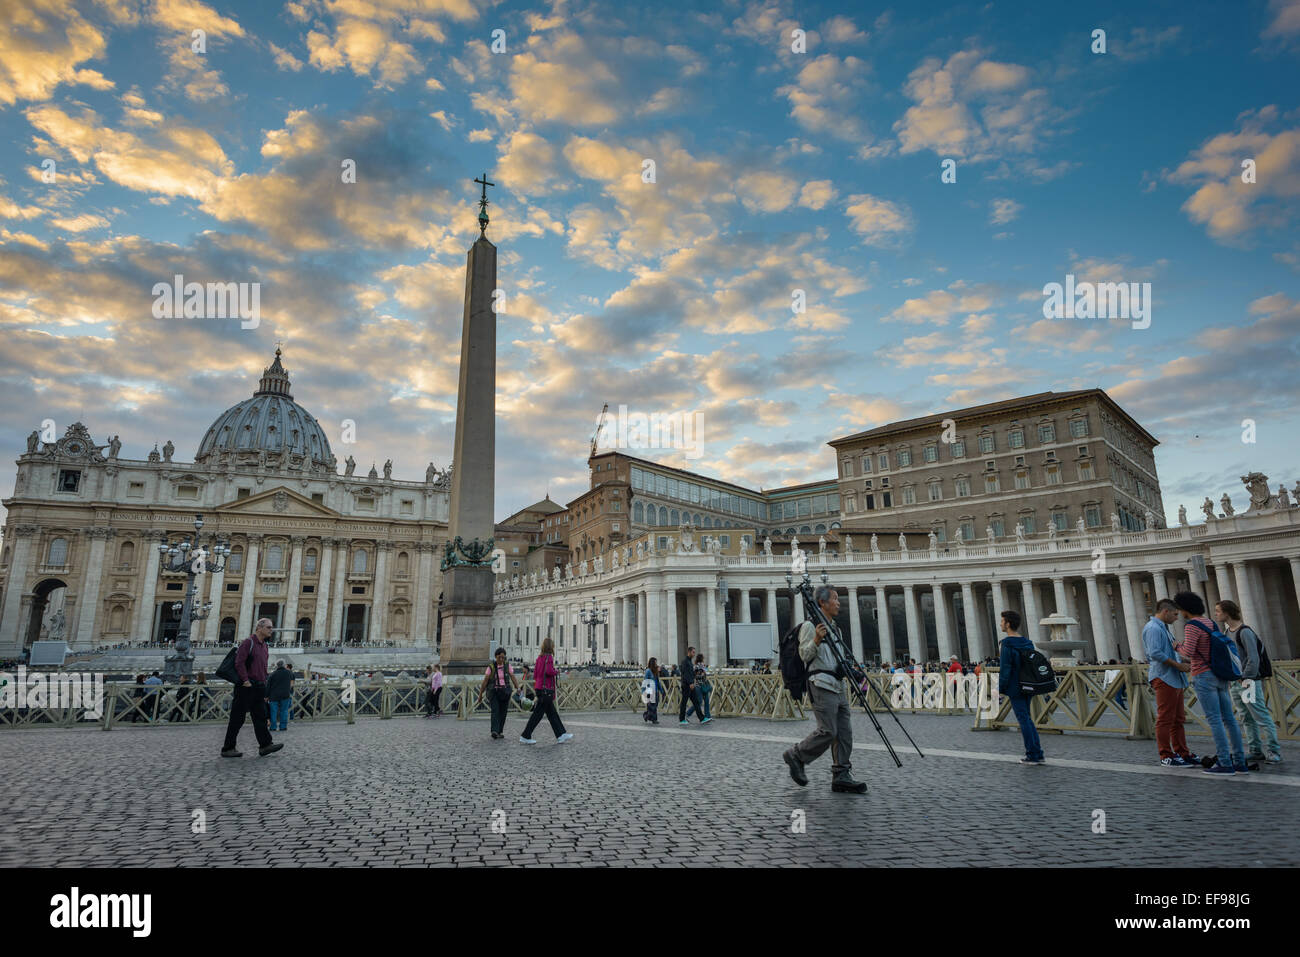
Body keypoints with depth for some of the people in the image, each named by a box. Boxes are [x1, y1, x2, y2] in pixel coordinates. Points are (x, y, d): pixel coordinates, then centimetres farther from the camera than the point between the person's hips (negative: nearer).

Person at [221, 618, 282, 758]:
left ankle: (265, 745, -2)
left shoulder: (264, 646, 18)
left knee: (260, 717, 2)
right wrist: (246, 681, -19)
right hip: (246, 687, -8)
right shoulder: (248, 642, -8)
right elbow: (239, 663, -17)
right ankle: (228, 749, 7)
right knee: (237, 718, -1)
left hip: (258, 688, 8)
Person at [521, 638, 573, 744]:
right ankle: (525, 737, 1)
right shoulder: (549, 657, -11)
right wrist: (556, 672, -5)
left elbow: (535, 673, 13)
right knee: (538, 713, -3)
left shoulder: (539, 657, 13)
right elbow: (549, 671, -23)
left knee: (552, 713, 12)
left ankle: (561, 735, 17)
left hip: (539, 687, 9)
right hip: (546, 689, -9)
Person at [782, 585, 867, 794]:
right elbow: (804, 655, -14)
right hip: (821, 685, -9)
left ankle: (841, 777, 7)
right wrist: (816, 640, -30)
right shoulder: (810, 625, -5)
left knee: (844, 732, 3)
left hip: (837, 686, 9)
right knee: (827, 732, -12)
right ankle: (795, 756, 6)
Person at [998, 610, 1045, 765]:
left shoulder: (1007, 644, -16)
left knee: (1024, 720, -1)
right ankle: (1038, 754, 16)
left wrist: (1000, 689, -10)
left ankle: (1032, 755, 4)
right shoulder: (1027, 642, 9)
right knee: (1027, 718, 16)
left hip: (1015, 688, -8)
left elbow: (1005, 669, -18)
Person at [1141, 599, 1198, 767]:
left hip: (1175, 679, 11)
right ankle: (1166, 756, -3)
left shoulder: (1163, 628, 22)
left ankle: (1182, 753, 20)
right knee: (1165, 719, -6)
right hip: (1163, 678, -11)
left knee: (1178, 719, 14)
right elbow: (1155, 653, -22)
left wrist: (1183, 663, 15)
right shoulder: (1153, 628, -12)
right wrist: (1178, 665, -18)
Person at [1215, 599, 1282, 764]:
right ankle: (1256, 751, 16)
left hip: (1248, 681, -8)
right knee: (1247, 719, 11)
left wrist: (1246, 679, -16)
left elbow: (1253, 659, -16)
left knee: (1262, 717, -4)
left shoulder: (1244, 631, -14)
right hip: (1234, 682, 8)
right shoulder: (1227, 630, 12)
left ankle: (1274, 751, 3)